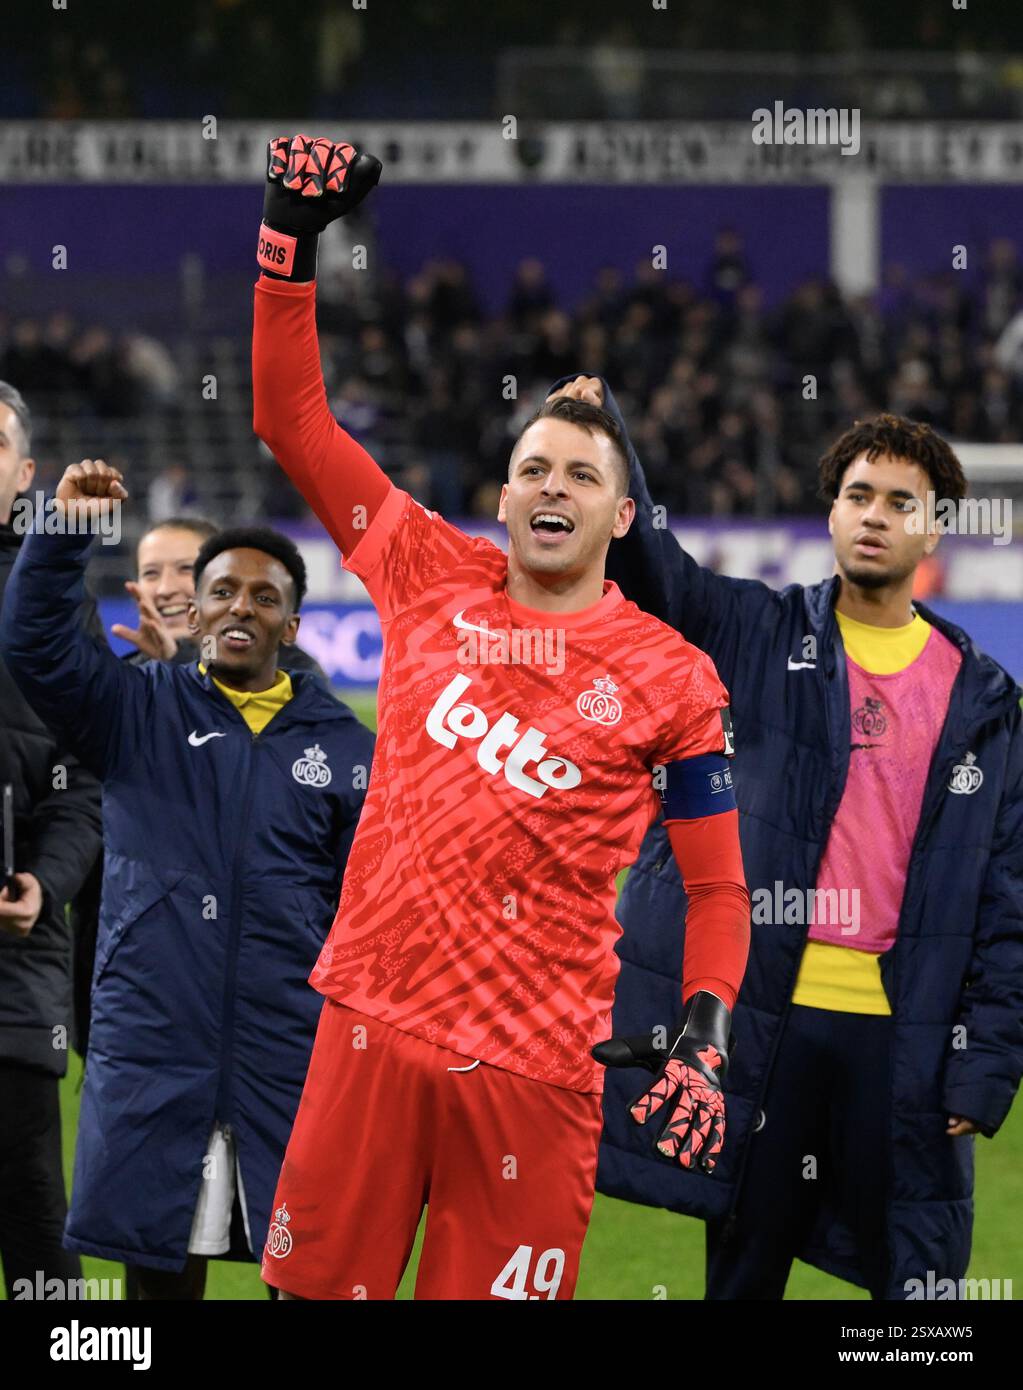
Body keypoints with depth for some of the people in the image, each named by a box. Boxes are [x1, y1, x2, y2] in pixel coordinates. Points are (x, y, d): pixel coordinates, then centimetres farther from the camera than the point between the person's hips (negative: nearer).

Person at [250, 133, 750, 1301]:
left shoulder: (671, 677, 2)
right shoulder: (432, 577, 7)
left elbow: (715, 884, 6)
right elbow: (293, 418, 9)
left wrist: (704, 1037, -10)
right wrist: (292, 234, 1)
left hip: (536, 1061, -2)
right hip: (374, 1019, 2)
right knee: (316, 1285, 3)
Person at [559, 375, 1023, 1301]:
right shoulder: (757, 636, 6)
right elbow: (648, 565, -12)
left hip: (902, 1038, 0)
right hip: (755, 1022, 0)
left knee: (918, 1278, 2)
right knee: (743, 1271, 8)